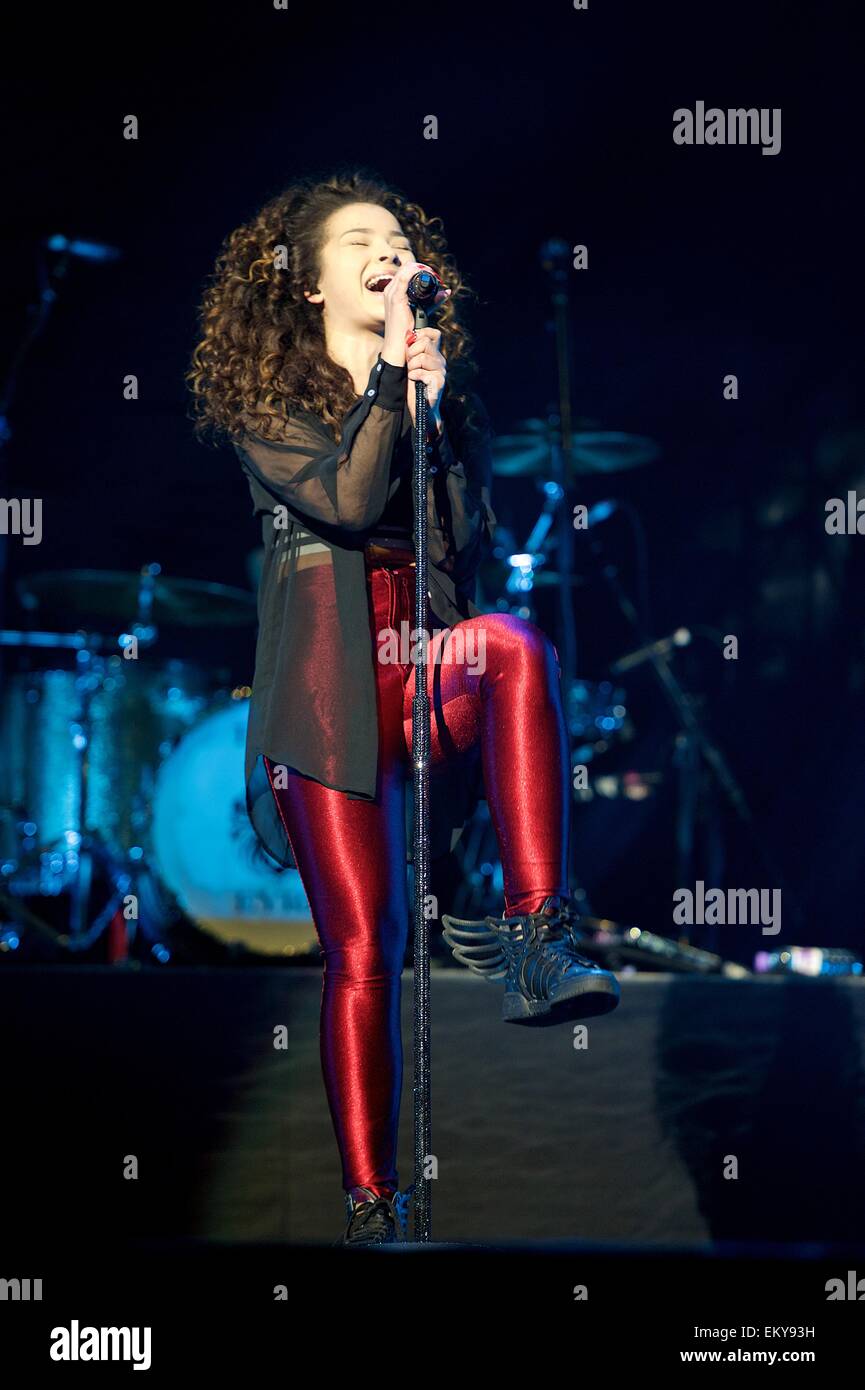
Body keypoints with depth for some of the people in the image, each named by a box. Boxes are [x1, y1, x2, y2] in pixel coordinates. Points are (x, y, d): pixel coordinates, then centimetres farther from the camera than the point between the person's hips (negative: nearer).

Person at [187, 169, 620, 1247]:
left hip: (428, 656, 2)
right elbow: (343, 499, -12)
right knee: (361, 946, -6)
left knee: (518, 645, -35)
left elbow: (470, 540, 4)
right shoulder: (267, 400, 7)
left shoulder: (444, 385, 16)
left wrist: (437, 409, -4)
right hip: (329, 681, -2)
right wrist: (388, 375, -7)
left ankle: (534, 941, -41)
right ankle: (368, 1200, 3)